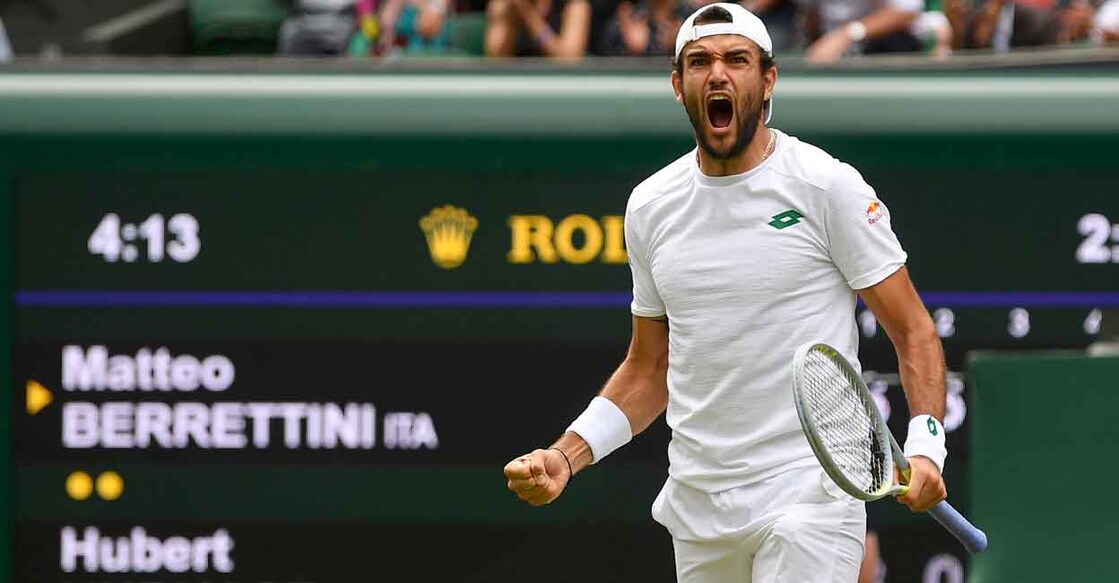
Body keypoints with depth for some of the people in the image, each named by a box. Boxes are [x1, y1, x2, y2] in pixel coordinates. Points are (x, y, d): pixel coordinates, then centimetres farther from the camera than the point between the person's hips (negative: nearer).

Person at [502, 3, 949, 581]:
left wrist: (925, 444, -19)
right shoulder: (649, 207, 10)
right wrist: (565, 457, 5)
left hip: (806, 499, -5)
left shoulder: (829, 186, -5)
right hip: (697, 507, 5)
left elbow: (914, 332, -3)